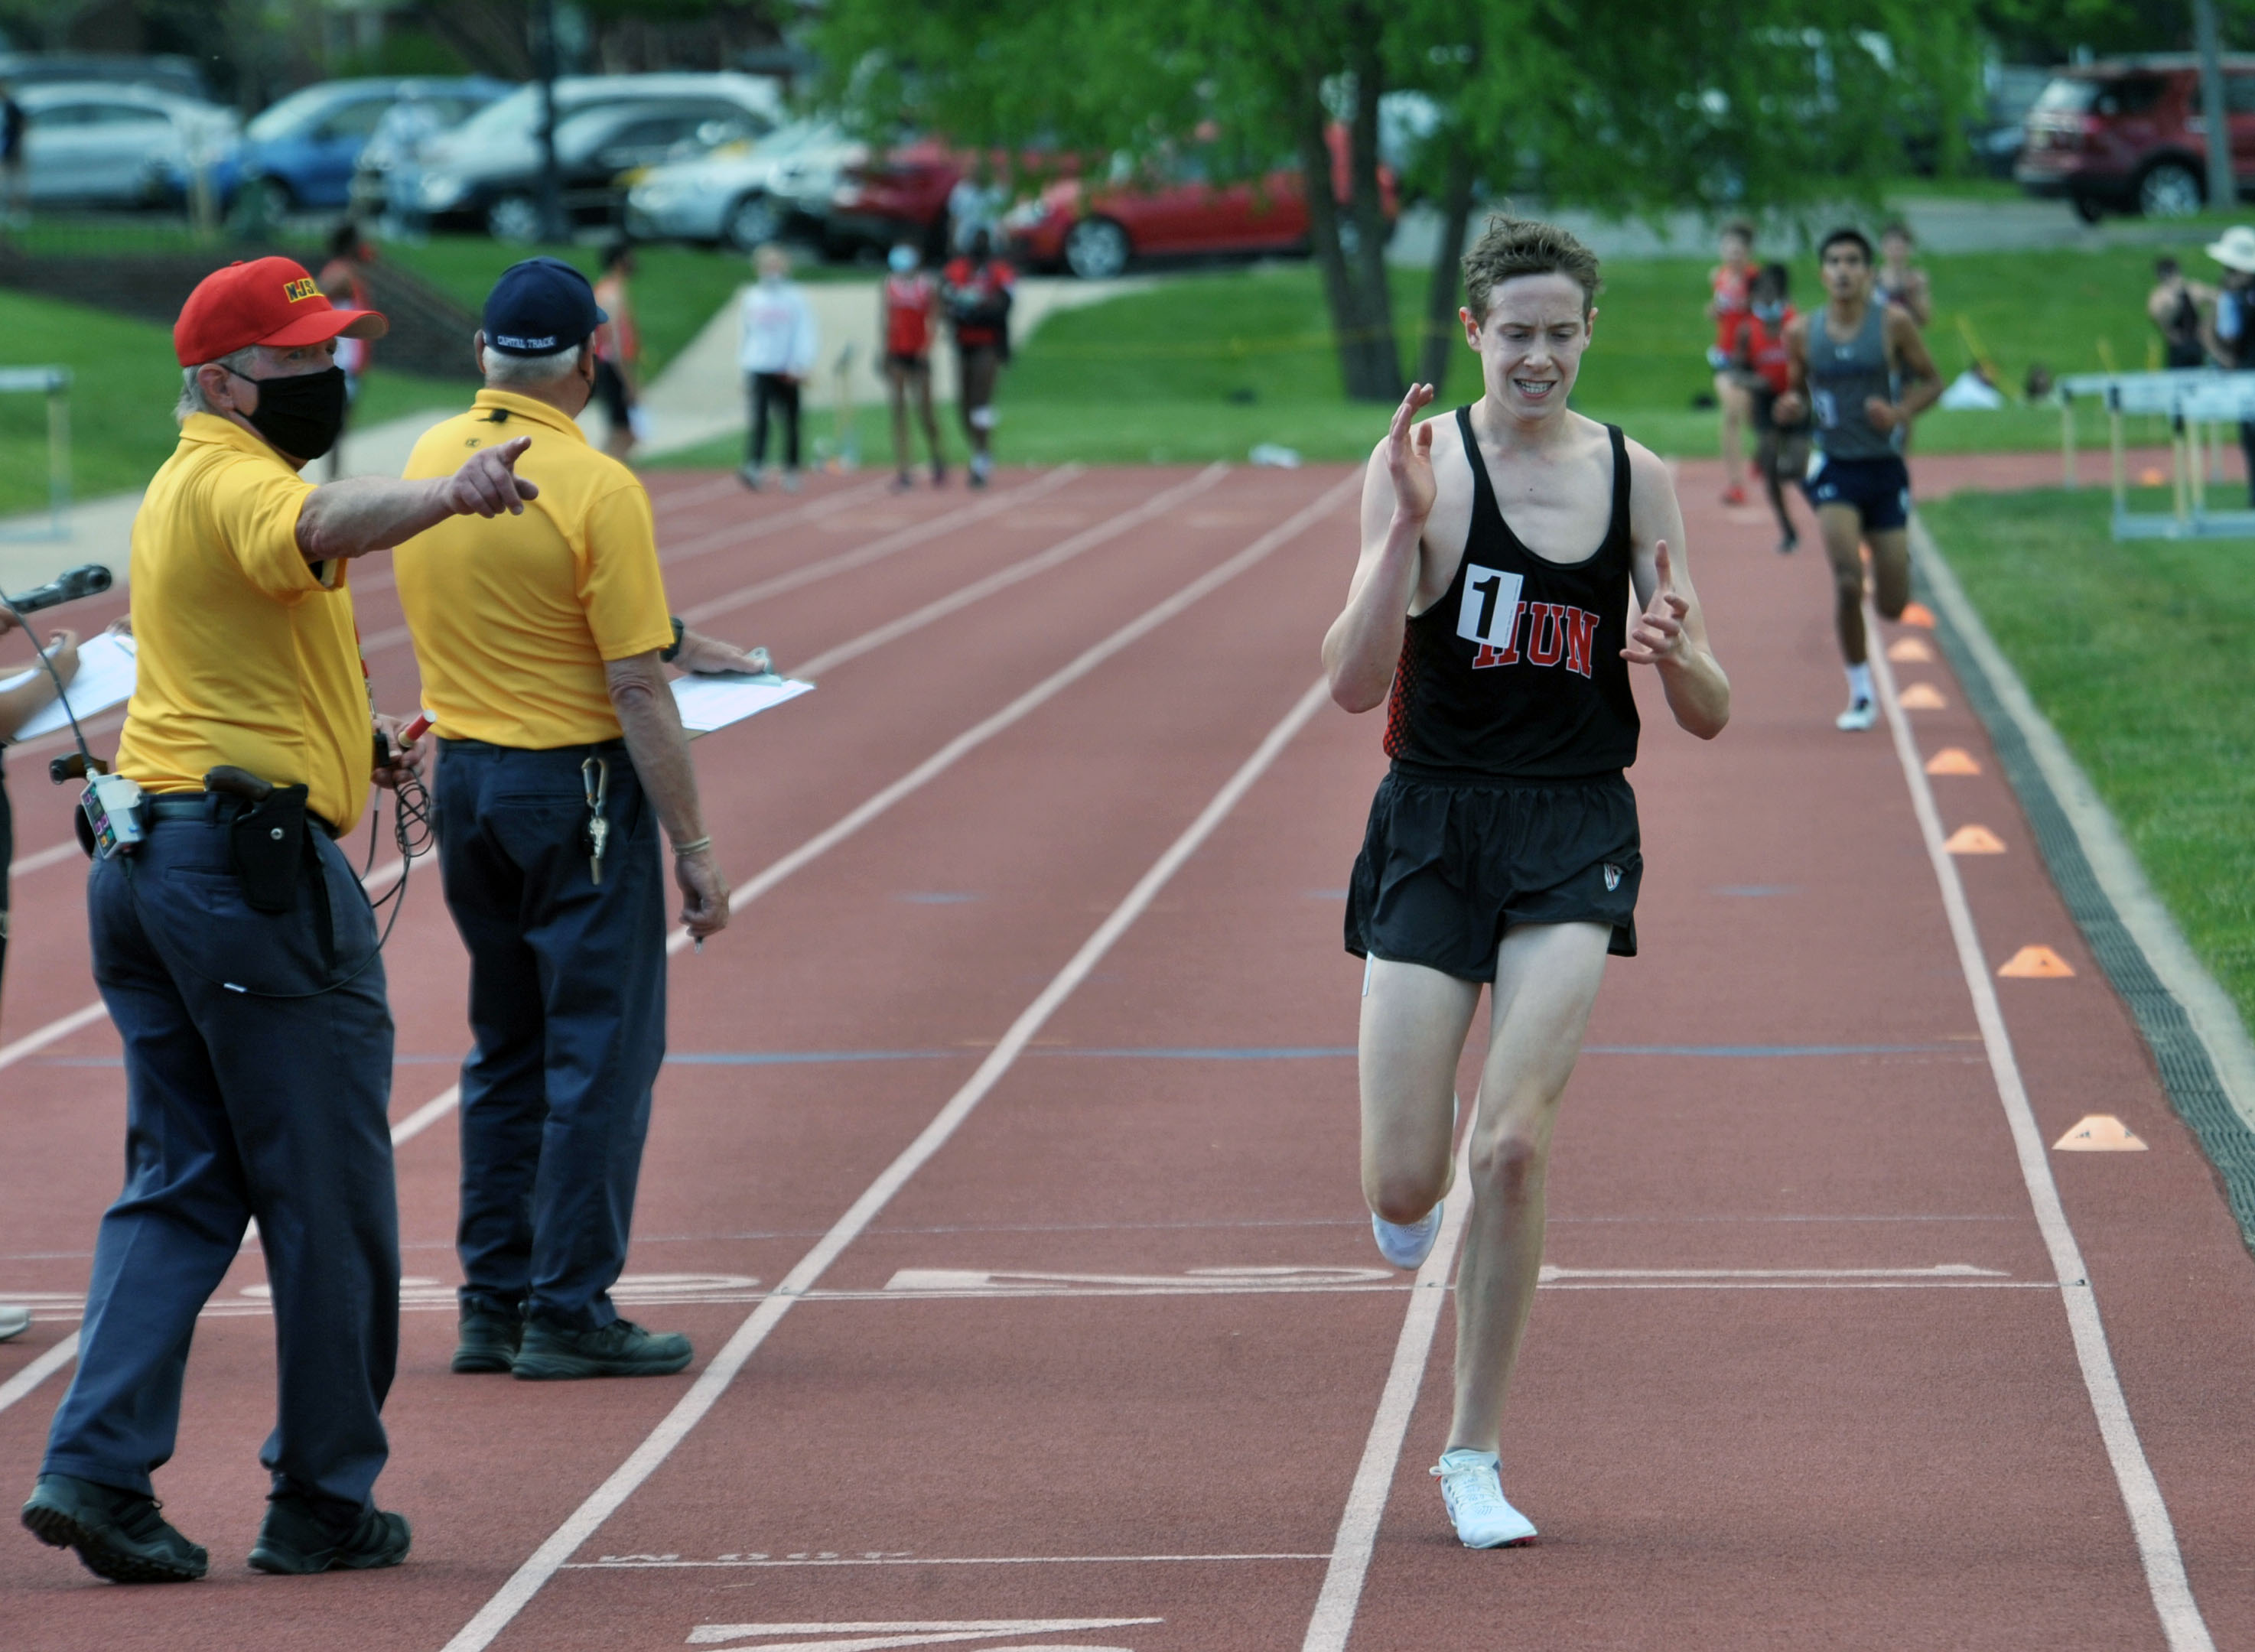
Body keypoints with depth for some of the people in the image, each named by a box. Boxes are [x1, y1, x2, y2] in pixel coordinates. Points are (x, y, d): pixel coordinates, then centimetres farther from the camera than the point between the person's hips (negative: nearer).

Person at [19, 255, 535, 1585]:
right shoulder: (233, 480, -13)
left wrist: (349, 741, 28)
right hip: (258, 861, -10)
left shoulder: (186, 486, 20)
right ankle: (324, 1500, 9)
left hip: (147, 863, 10)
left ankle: (97, 1468, -3)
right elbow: (322, 530, -38)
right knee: (330, 1201, 2)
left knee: (181, 1188, 11)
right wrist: (446, 495, -55)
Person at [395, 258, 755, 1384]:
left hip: (463, 778, 7)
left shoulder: (431, 461, 3)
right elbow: (635, 689, -17)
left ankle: (492, 1302, 18)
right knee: (601, 1053, 1)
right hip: (577, 786, -7)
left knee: (506, 1051, 17)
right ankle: (568, 1312, 1)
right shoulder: (595, 488, -17)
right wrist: (694, 847, -12)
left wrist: (675, 639, 22)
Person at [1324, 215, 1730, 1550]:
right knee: (1404, 1186, -2)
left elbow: (1711, 717, 5)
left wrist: (1676, 654, -18)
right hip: (1435, 828, 0)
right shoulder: (1420, 465, -4)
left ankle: (1475, 1455, -1)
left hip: (1576, 837, 1)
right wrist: (1408, 529, -23)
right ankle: (1413, 1200, 39)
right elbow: (1356, 684, -11)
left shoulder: (1636, 479, 3)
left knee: (1515, 1143, -15)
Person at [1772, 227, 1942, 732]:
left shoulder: (1893, 323, -5)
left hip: (1885, 468, 0)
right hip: (1834, 468, 0)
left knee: (1893, 605, 2)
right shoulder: (1802, 332, -1)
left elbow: (1931, 381, 4)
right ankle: (1860, 693, -3)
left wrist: (1901, 413, -15)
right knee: (1848, 580, -19)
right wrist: (1792, 406, -11)